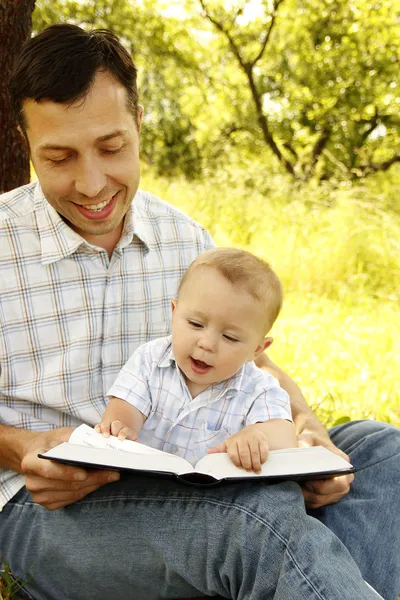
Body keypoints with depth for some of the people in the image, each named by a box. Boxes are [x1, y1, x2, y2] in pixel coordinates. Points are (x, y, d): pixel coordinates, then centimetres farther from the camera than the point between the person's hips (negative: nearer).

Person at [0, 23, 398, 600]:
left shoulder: (187, 240, 9)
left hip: (188, 487, 6)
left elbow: (252, 360, 14)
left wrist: (306, 427, -7)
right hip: (49, 503, -5)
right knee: (264, 512, -35)